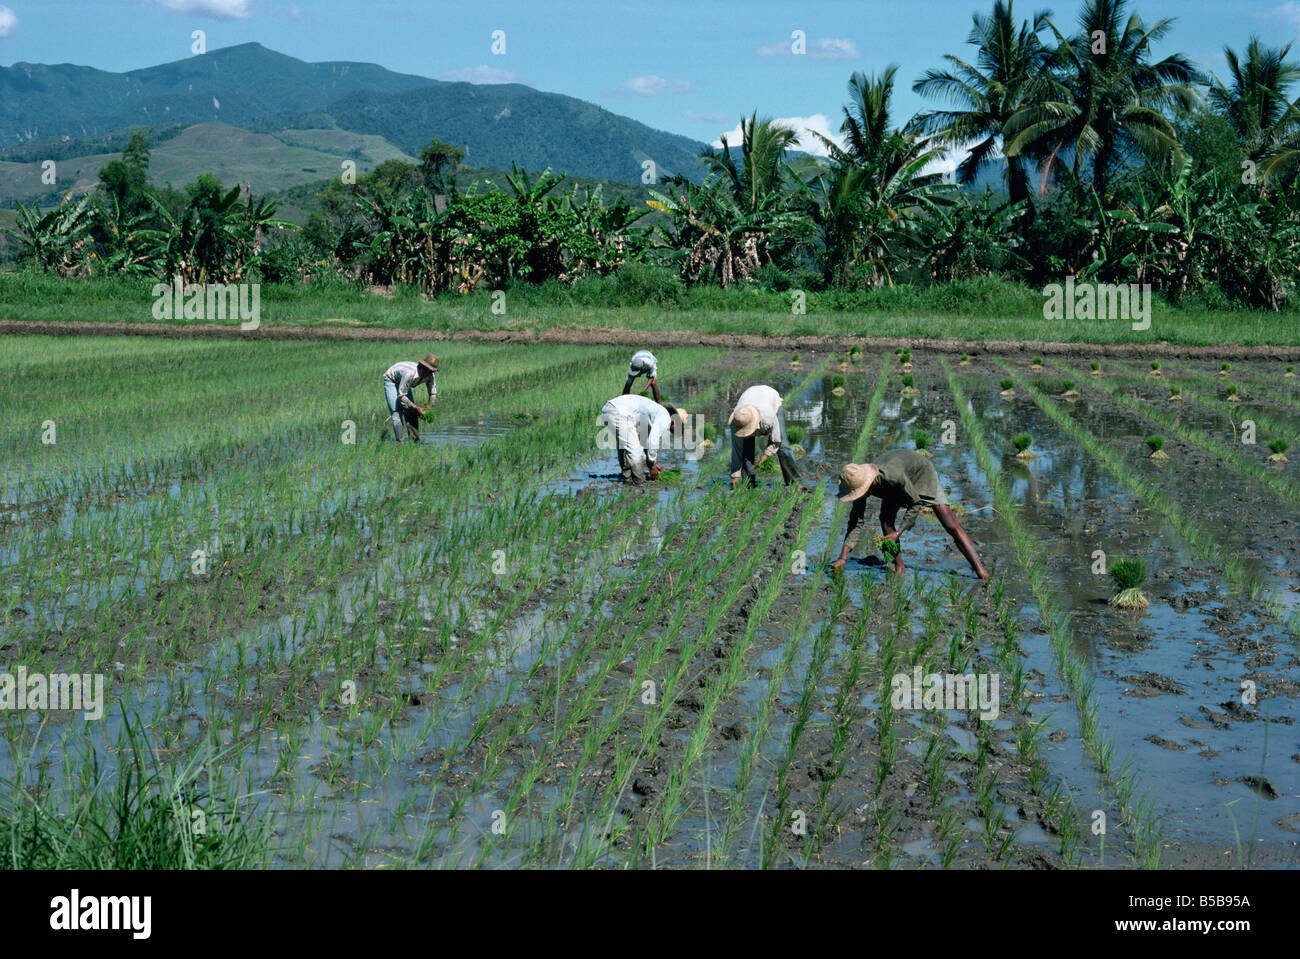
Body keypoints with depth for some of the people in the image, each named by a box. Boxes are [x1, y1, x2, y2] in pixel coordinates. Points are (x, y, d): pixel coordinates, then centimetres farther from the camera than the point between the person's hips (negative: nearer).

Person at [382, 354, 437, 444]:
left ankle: (416, 440, 4)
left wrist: (428, 409, -18)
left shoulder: (430, 376, -21)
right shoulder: (410, 374, -42)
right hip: (391, 380, -7)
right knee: (397, 412, -17)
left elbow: (433, 393, -5)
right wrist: (416, 408, -33)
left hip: (402, 382, 7)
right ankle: (399, 442, -15)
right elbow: (401, 395, -34)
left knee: (411, 413, -1)